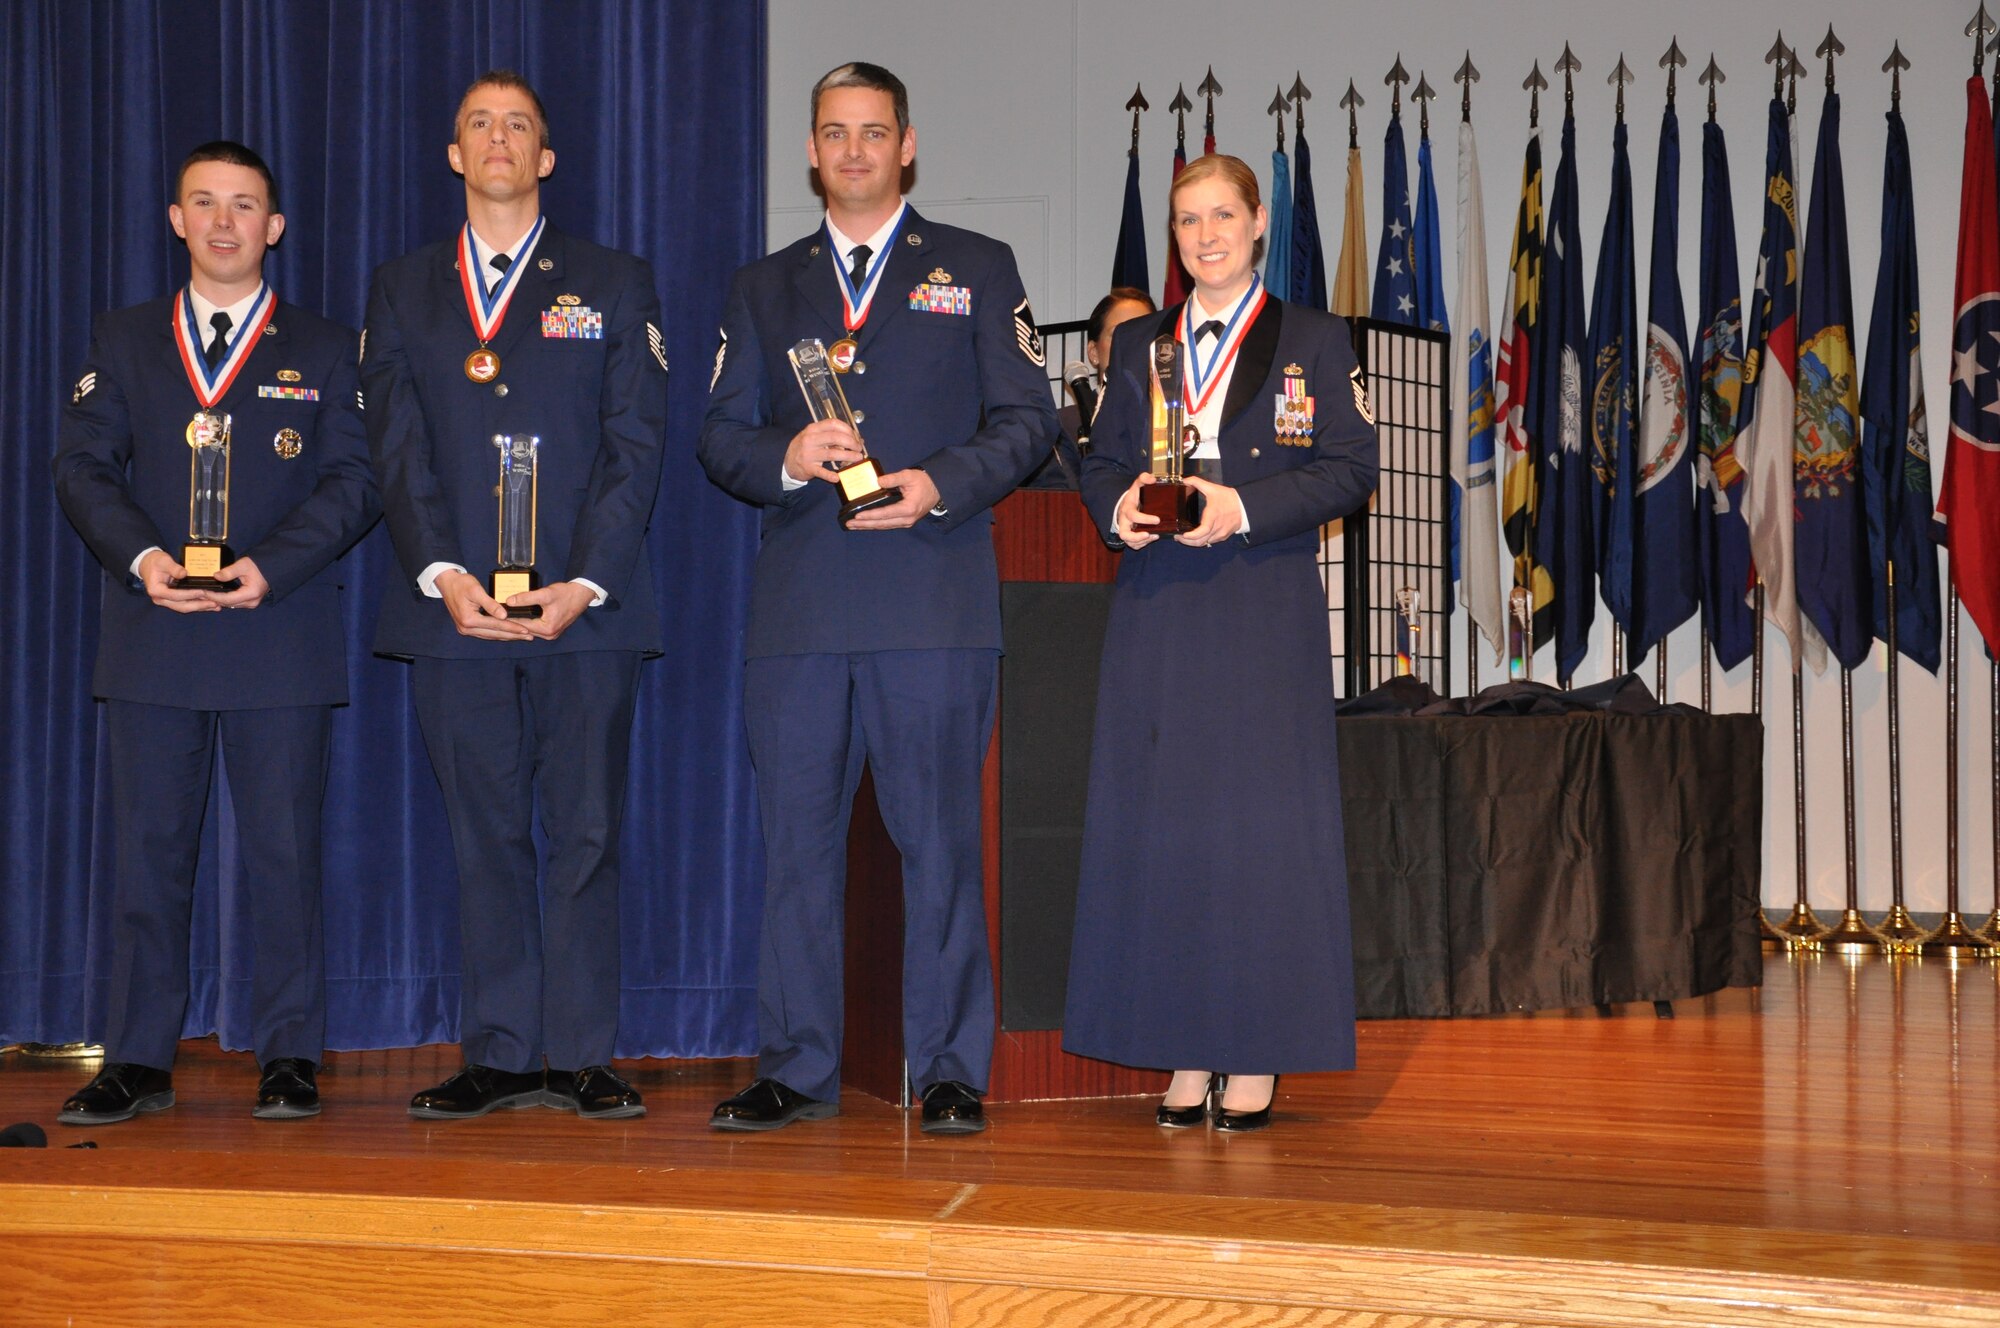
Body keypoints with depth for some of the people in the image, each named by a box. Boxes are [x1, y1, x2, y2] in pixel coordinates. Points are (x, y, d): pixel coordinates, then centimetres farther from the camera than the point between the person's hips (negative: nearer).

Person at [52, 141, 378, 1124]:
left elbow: (352, 482, 1)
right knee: (148, 849, 2)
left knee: (282, 849, -1)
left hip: (281, 632, -1)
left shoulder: (323, 351, 10)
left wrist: (267, 567, -14)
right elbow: (83, 467, 6)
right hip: (152, 638, 2)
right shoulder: (122, 343, 15)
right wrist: (143, 557, -11)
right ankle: (137, 1060, 9)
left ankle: (289, 1057, 7)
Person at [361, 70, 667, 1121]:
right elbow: (396, 448, 5)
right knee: (486, 835, 3)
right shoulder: (402, 289, 15)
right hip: (454, 604, 1)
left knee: (585, 832, -1)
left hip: (587, 603, -1)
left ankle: (583, 1055, 5)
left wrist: (586, 582, -12)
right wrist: (442, 575, -10)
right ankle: (501, 1056, 9)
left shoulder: (615, 285, 10)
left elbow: (635, 446, 1)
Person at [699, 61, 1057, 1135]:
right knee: (796, 838, 3)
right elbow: (720, 434, 13)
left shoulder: (977, 270, 11)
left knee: (939, 841, -3)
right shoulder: (763, 289, 19)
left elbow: (1026, 419, 5)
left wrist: (938, 485, -11)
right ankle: (796, 1068, 11)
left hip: (934, 598, -2)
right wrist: (786, 458, -8)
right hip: (797, 604, 3)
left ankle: (951, 1073, 4)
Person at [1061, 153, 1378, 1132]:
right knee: (1158, 823, 1)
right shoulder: (1138, 345, 16)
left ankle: (1255, 1059, 1)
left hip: (1266, 616, -3)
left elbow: (1350, 466, -2)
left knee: (1260, 823, -4)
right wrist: (1119, 510, -8)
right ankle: (1185, 1054, 7)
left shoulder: (1314, 341, 6)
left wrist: (1243, 507, -15)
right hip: (1157, 610, 3)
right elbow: (1101, 461, 15)